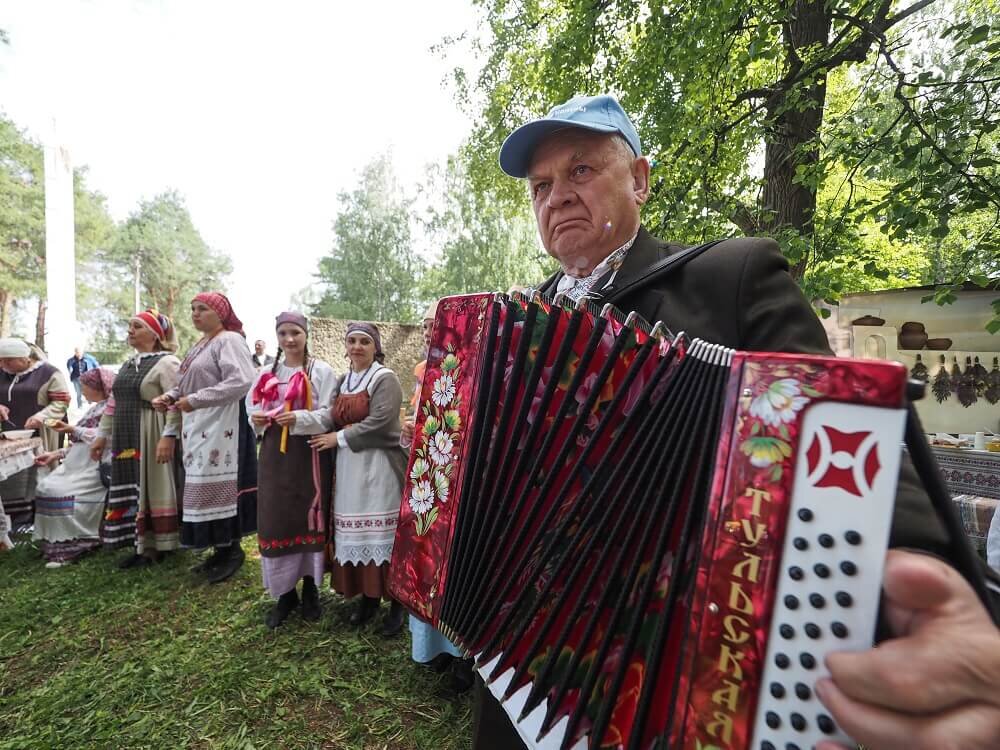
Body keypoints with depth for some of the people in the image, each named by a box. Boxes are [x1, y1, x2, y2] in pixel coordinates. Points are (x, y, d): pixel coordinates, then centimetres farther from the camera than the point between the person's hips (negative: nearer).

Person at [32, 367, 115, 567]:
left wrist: (74, 430, -13)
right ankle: (55, 542, -1)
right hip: (79, 465, 9)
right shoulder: (95, 408, 22)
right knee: (45, 487, -7)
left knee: (61, 493, -20)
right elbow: (81, 444, 23)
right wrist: (56, 454, 11)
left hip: (96, 468, -9)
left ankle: (69, 547, -10)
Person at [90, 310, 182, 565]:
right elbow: (114, 402, 21)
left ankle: (156, 547, 12)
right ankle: (143, 544, 22)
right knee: (133, 491, 11)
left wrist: (168, 436, -27)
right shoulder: (128, 364, 16)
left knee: (154, 488, 0)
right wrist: (102, 434, 19)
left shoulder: (167, 362, -11)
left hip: (152, 437, -8)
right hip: (126, 439, 8)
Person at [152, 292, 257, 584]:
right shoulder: (200, 345, 19)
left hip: (221, 427, -10)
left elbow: (242, 381, -25)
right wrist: (170, 396, 2)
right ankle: (222, 548, 22)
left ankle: (232, 548, 8)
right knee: (205, 487, 12)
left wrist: (195, 400, -21)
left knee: (219, 486, -6)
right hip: (200, 428, 10)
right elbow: (190, 384, 23)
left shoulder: (229, 340, -11)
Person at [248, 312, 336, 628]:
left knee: (308, 518, 4)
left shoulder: (321, 371, -3)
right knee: (275, 520, 4)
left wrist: (298, 418, -25)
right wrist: (257, 418, -6)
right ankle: (285, 593, 20)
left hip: (309, 454, -4)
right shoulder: (269, 373, 13)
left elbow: (328, 415, -9)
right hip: (275, 453, 4)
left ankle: (310, 589, 21)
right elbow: (253, 406, 17)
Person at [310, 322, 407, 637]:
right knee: (356, 530, 8)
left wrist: (339, 438, -12)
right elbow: (335, 420, 20)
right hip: (348, 465, 7)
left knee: (382, 529, -3)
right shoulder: (342, 381, 15)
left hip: (379, 465, -6)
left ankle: (396, 603, 9)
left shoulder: (385, 379, -7)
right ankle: (367, 596, 23)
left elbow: (380, 423, -18)